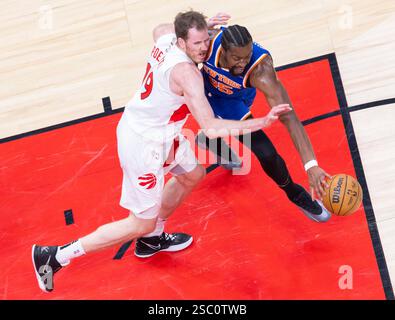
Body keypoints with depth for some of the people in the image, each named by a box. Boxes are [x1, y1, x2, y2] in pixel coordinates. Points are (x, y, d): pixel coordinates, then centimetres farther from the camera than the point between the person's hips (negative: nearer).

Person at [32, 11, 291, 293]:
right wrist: (262, 123, -37)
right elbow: (211, 129, -35)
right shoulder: (186, 73, -32)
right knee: (141, 224, 4)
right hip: (144, 144, -9)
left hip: (151, 128, 10)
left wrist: (201, 27, 12)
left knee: (192, 175, 29)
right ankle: (55, 256, 9)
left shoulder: (167, 35, -7)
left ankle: (152, 239, 46)